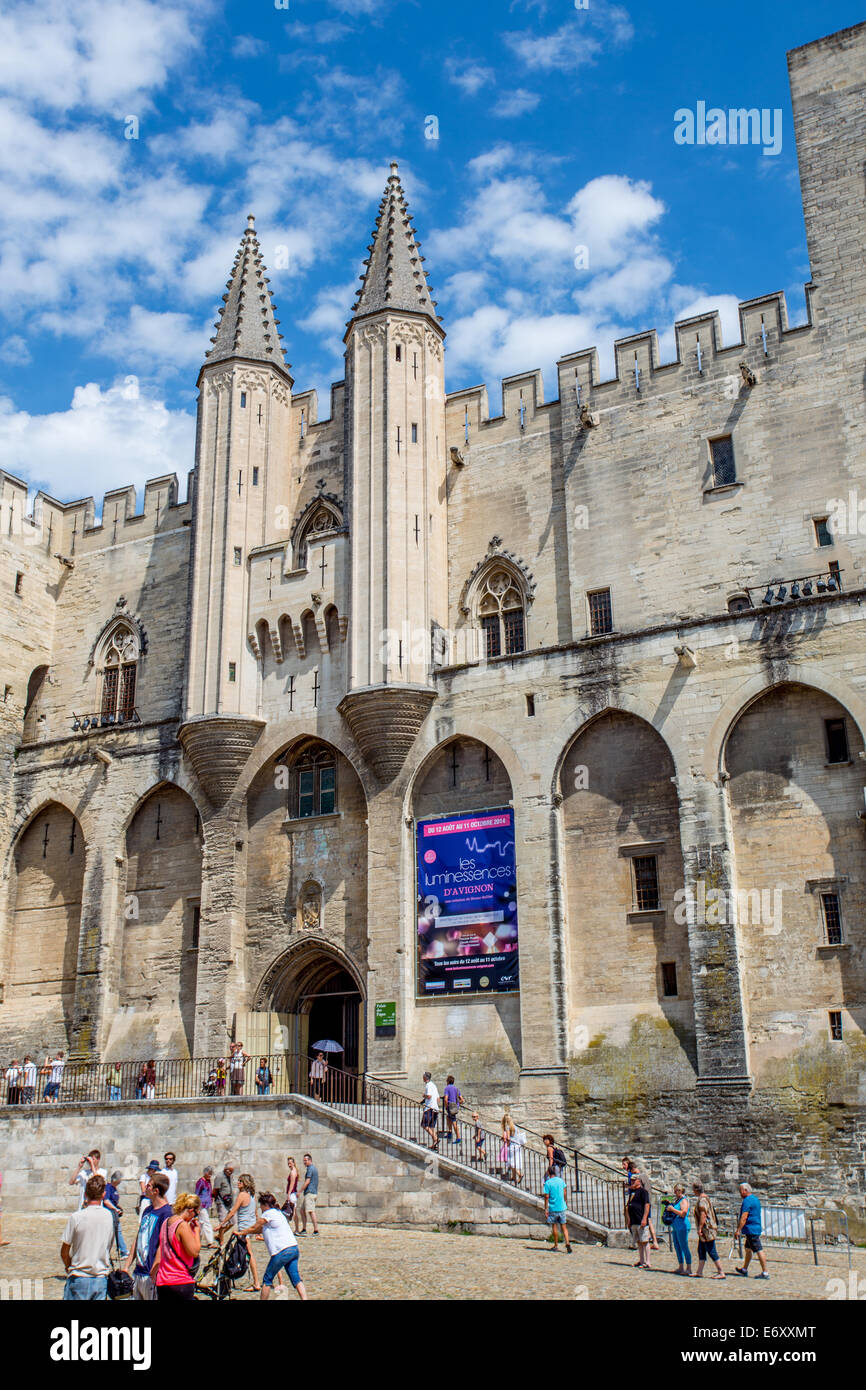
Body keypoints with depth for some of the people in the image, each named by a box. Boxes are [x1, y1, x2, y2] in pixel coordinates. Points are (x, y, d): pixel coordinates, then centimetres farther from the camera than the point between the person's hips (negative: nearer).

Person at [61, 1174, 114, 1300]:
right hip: (102, 1278, 3)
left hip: (79, 1279, -3)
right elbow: (108, 1247, 8)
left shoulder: (76, 1217, -11)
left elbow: (64, 1252, -3)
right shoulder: (109, 1216, -1)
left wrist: (68, 1266, 15)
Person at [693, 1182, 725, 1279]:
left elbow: (703, 1215, -24)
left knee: (712, 1252, -5)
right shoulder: (705, 1198, 14)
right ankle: (699, 1272, 15)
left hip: (707, 1228, -10)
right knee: (701, 1250, 12)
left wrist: (699, 1228, -22)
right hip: (705, 1231, 10)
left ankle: (721, 1273, -1)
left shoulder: (702, 1200, -17)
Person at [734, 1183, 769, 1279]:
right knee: (748, 1249, 18)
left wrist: (738, 1230, -21)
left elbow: (744, 1217, -22)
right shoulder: (755, 1199, 15)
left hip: (751, 1230, -10)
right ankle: (744, 1270, 27)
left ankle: (765, 1273, -7)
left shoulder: (747, 1200, -16)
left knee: (759, 1250, -8)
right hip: (756, 1228, 10)